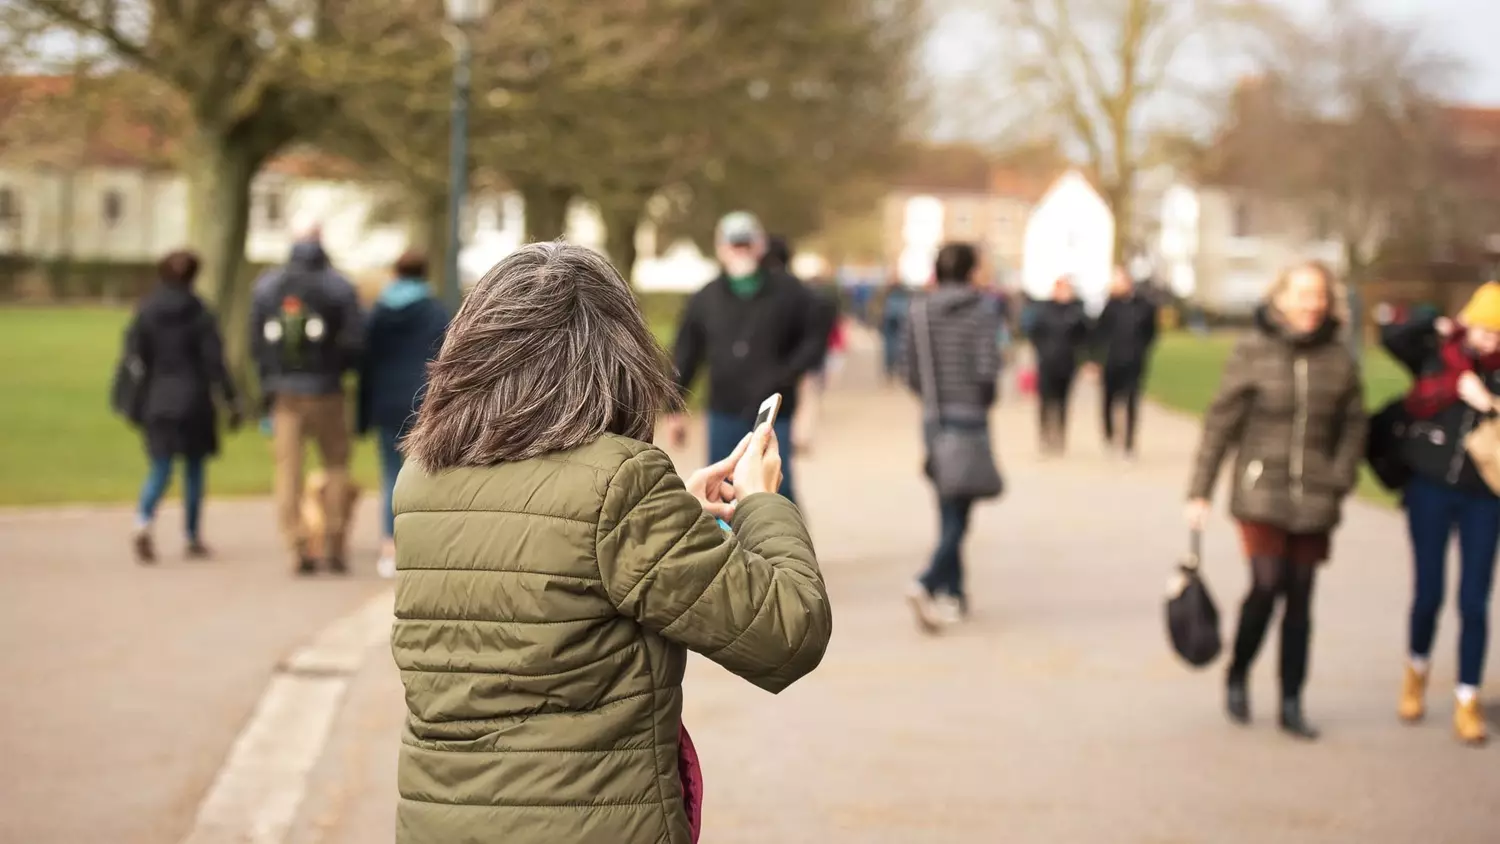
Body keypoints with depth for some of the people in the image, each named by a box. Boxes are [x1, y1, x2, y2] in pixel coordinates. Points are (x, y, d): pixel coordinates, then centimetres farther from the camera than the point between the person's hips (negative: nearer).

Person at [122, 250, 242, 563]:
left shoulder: (145, 311, 1)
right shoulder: (198, 313, -7)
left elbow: (133, 355, -1)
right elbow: (214, 361, -8)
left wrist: (137, 402, 7)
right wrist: (231, 401, -3)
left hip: (156, 404, 2)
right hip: (194, 403, -2)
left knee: (160, 468, 7)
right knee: (194, 470, 10)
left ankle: (143, 522, -18)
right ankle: (193, 538, 14)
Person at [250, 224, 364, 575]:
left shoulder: (266, 286, 6)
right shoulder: (339, 287, -4)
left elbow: (256, 342, 7)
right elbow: (354, 341, -8)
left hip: (283, 391, 2)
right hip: (325, 390, -2)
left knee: (288, 470, 4)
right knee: (336, 466, 8)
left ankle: (298, 549, -3)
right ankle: (334, 547, 4)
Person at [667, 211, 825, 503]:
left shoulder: (788, 292, 0)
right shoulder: (705, 300, 7)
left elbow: (815, 340, 2)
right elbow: (685, 355, 10)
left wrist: (786, 376, -13)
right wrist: (674, 411, 8)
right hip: (724, 415, 2)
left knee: (777, 489, -5)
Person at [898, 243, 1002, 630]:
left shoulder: (919, 312, 4)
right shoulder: (982, 310, -8)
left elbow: (908, 371, 4)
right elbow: (987, 367, -15)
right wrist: (985, 401, 3)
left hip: (934, 421, 5)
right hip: (970, 419, -5)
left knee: (949, 510, 15)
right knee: (958, 514, -5)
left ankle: (954, 592, 21)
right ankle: (926, 585, -22)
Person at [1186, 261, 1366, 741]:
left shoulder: (1339, 360, 4)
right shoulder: (1252, 352, -3)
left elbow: (1354, 426, 12)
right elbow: (1220, 422, -1)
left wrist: (1339, 481, -1)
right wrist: (1200, 491, -1)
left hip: (1314, 502, 3)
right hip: (1261, 494, -3)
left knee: (1300, 599, 6)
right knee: (1267, 586, -13)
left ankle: (1291, 703, 17)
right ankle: (1237, 674, 13)